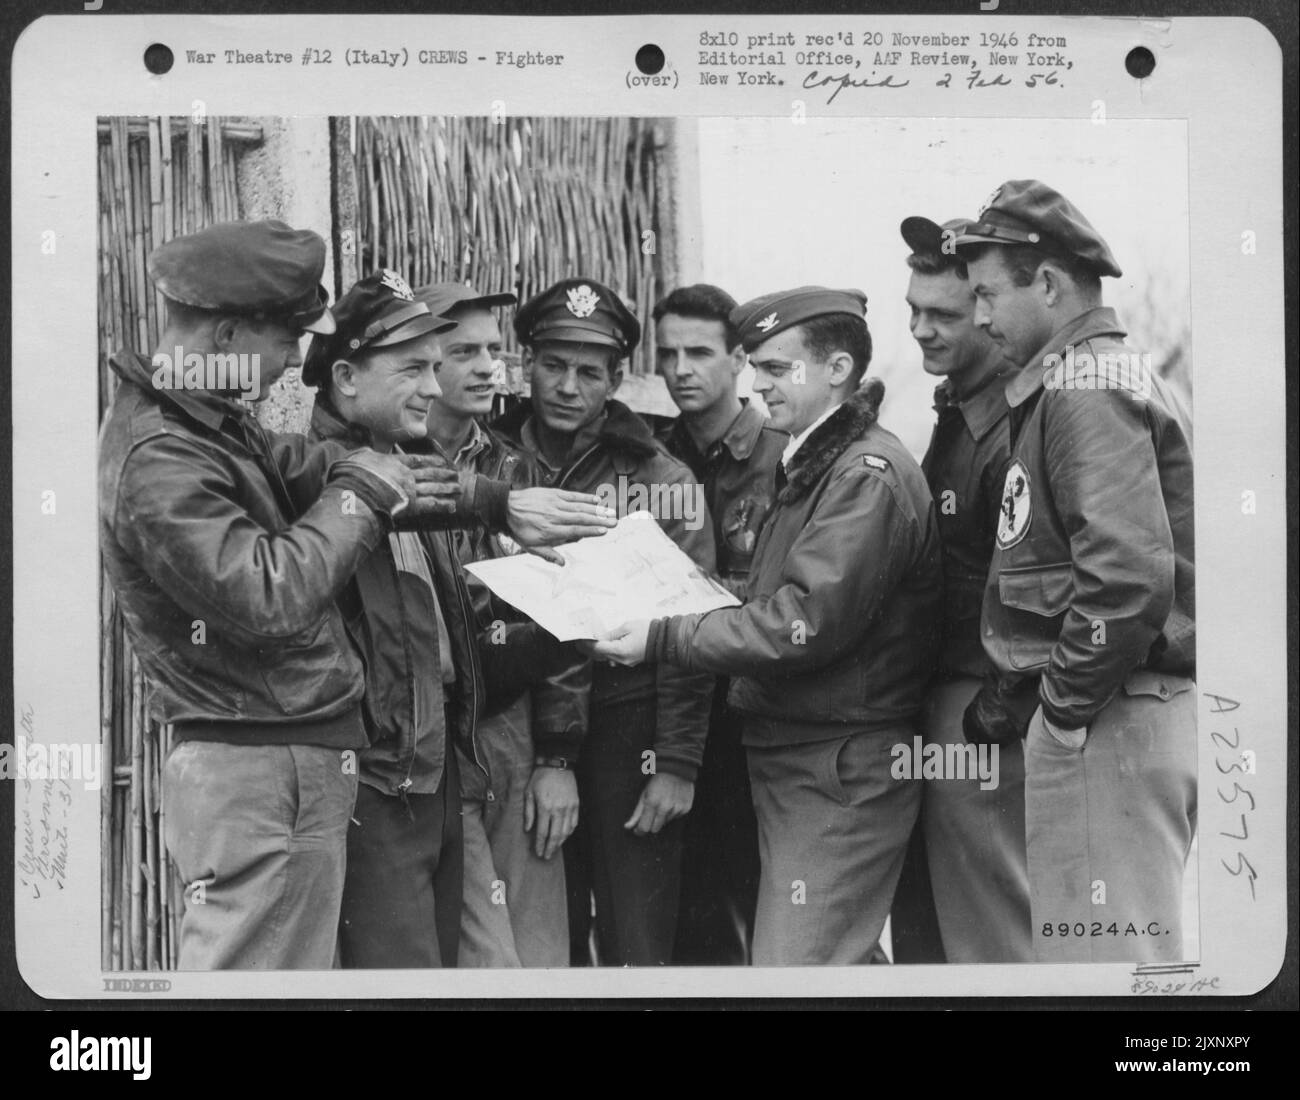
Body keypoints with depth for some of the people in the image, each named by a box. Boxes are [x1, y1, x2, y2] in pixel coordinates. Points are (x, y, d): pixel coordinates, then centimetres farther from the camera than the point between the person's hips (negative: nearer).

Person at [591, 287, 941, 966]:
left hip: (840, 774, -10)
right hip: (793, 760, 10)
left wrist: (661, 641, -18)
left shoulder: (868, 475, -15)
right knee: (845, 960, 16)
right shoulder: (811, 465, 17)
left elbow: (804, 625, -23)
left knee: (795, 970, -8)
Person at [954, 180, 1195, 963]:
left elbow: (1130, 575, -25)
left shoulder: (1083, 383, -13)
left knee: (1101, 953, -5)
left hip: (1108, 721, -10)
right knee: (1135, 939, 16)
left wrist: (1062, 706, -15)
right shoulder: (1120, 370, 19)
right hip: (1141, 713, 10)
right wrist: (1008, 698, 15)